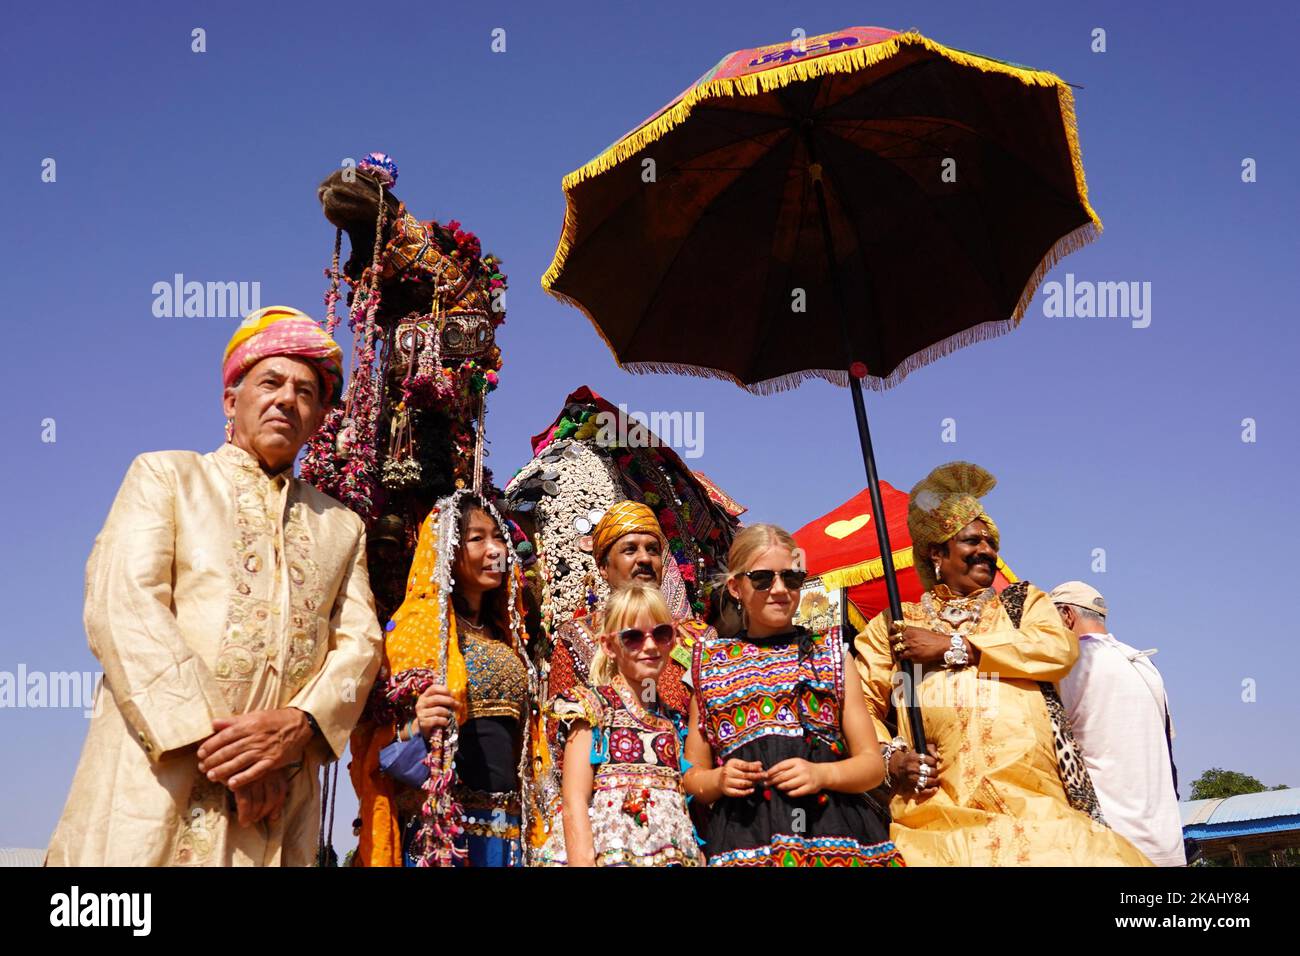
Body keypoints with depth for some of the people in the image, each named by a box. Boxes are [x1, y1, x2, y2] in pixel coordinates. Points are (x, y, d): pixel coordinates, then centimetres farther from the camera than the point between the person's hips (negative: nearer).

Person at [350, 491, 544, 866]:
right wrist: (415, 728, -25)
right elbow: (376, 733, -6)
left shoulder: (505, 635, 15)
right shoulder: (417, 623, -4)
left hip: (506, 823, 6)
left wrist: (528, 819, 15)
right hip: (440, 823, -6)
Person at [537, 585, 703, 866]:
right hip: (610, 851, -5)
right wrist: (582, 861, -21)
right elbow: (574, 803, -11)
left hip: (674, 854, 5)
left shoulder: (671, 717, 13)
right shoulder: (592, 704, -2)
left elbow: (683, 798, 14)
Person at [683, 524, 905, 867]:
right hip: (743, 840, 0)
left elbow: (872, 764, 8)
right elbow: (693, 775, 14)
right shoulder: (708, 665, 11)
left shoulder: (831, 652, 11)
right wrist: (718, 780, -8)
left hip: (834, 832, 0)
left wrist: (821, 774, -11)